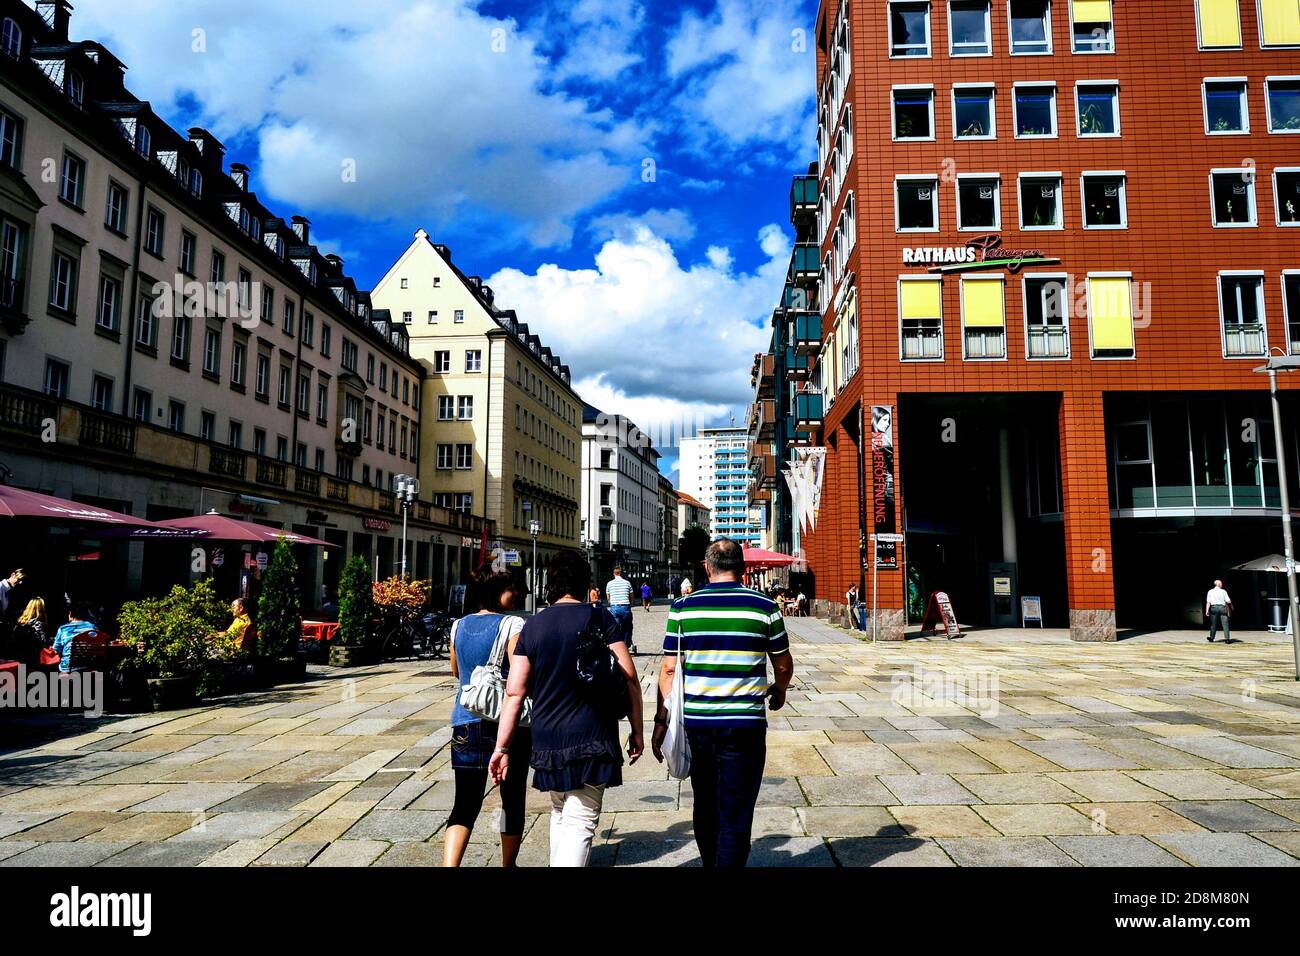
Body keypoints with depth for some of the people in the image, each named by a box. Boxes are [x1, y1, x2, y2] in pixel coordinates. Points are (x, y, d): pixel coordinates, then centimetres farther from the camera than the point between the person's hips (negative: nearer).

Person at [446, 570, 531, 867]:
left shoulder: (459, 626, 7)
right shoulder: (512, 624, -11)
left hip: (466, 723, 4)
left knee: (465, 804, 4)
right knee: (512, 800, 14)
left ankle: (449, 865, -13)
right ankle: (508, 864, 28)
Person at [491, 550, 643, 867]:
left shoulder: (532, 626, 5)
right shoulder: (599, 618, -3)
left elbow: (514, 692, 2)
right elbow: (629, 678, -7)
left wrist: (503, 747, 6)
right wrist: (636, 731, 3)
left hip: (547, 739, 4)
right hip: (591, 739, -4)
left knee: (560, 813, 24)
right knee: (580, 822, -2)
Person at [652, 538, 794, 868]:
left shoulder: (682, 608, 0)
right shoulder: (765, 608, -2)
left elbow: (669, 670, -1)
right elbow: (783, 666, 9)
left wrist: (662, 720, 6)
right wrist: (778, 692, 29)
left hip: (694, 722, 3)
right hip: (744, 723, -2)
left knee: (705, 807, 20)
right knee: (735, 815, 3)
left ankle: (710, 862, 37)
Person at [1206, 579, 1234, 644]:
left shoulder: (1210, 591, 7)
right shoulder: (1223, 591, 4)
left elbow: (1208, 602, 0)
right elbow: (1228, 601, 1)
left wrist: (1207, 610, -3)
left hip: (1214, 607, 1)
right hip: (1222, 607, -1)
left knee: (1213, 624, 10)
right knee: (1225, 624, 0)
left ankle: (1211, 638, 12)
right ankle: (1227, 639, -6)